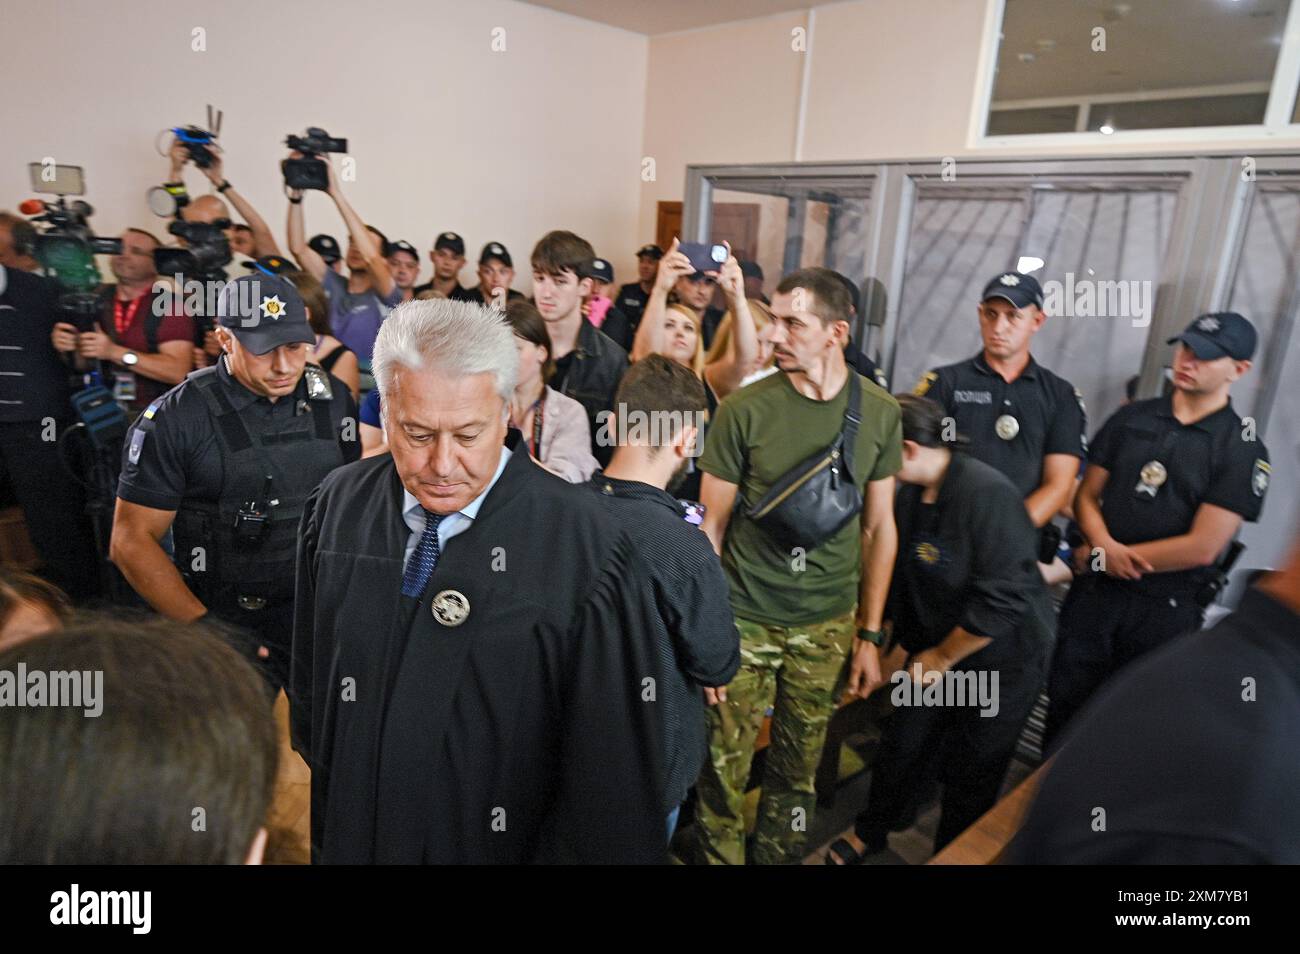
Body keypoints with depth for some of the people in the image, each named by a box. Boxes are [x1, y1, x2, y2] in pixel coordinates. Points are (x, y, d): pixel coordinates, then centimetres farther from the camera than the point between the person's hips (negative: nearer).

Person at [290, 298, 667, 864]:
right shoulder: (339, 504, -9)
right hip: (345, 838, 4)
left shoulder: (582, 545, -23)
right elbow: (308, 672, 4)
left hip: (498, 847, -3)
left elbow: (610, 754, -16)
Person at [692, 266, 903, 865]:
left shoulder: (879, 413, -2)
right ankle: (717, 858, 34)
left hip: (828, 625, 2)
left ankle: (777, 857, 40)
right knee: (723, 767, 8)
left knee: (797, 769, 15)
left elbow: (879, 528, 5)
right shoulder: (744, 409, -10)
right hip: (743, 619, -2)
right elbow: (711, 526, -4)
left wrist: (870, 635, 5)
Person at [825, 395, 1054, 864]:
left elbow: (1000, 601, -28)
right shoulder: (907, 491, -3)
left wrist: (941, 658, -18)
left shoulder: (986, 494, -27)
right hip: (933, 650, 6)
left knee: (970, 773, 11)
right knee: (902, 746, 14)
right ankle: (870, 833, 38)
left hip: (1000, 660, -6)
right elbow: (898, 571, 10)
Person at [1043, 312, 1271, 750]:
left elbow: (1202, 547, -14)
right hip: (1093, 594, 3)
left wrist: (1101, 557, -11)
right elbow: (1087, 495, 6)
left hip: (1165, 611, -3)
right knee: (1064, 712, 13)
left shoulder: (1243, 450, -7)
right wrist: (1105, 546, -15)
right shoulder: (1131, 417, 4)